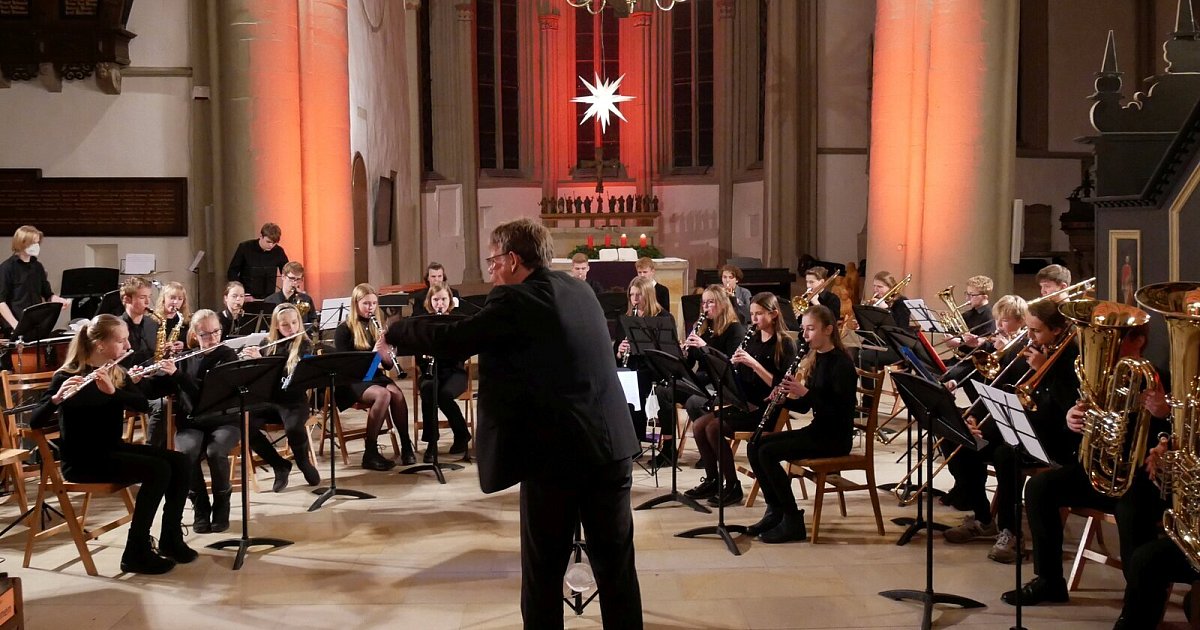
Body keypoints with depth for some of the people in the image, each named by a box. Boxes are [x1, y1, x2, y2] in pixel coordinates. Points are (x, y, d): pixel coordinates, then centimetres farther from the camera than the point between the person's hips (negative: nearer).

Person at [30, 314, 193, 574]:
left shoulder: (118, 373, 7)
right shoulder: (67, 377, -12)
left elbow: (144, 404, -9)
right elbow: (35, 421, -21)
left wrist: (113, 391, -26)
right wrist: (57, 398, -41)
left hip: (113, 450, 7)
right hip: (82, 460, -7)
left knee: (179, 462, -10)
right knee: (158, 470, -25)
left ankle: (170, 537, 2)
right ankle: (136, 552, -18)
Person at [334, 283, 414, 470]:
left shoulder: (376, 327, 11)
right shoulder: (344, 330, -5)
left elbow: (388, 365, 8)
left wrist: (384, 349, -15)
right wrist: (372, 352, -25)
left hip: (375, 376, 5)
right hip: (353, 380, -5)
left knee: (397, 393, -29)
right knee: (383, 394, -33)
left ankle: (406, 446, -23)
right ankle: (370, 452, -26)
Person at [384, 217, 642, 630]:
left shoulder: (515, 301, -10)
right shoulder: (580, 291, 13)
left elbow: (452, 341, -11)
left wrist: (394, 332, 4)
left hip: (557, 453, -7)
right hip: (612, 444, 7)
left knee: (543, 568, 8)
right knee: (616, 561, 13)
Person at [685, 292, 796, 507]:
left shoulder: (785, 345, -10)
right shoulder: (752, 340, 11)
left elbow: (780, 386, -18)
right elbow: (740, 376, 13)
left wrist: (754, 364, -25)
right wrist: (734, 364, -9)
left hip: (767, 409, -7)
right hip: (744, 403, 7)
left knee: (714, 428, -23)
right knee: (698, 425, -9)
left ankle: (732, 486, -10)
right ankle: (712, 480, 5)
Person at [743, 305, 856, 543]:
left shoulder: (841, 364, -15)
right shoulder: (814, 359, 11)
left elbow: (842, 411, -23)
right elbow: (804, 406, 14)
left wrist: (805, 392, -28)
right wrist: (784, 399, -6)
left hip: (836, 438, -9)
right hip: (816, 430, 9)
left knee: (767, 452, -21)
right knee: (755, 446, -2)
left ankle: (793, 521, -13)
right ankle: (775, 511, 4)